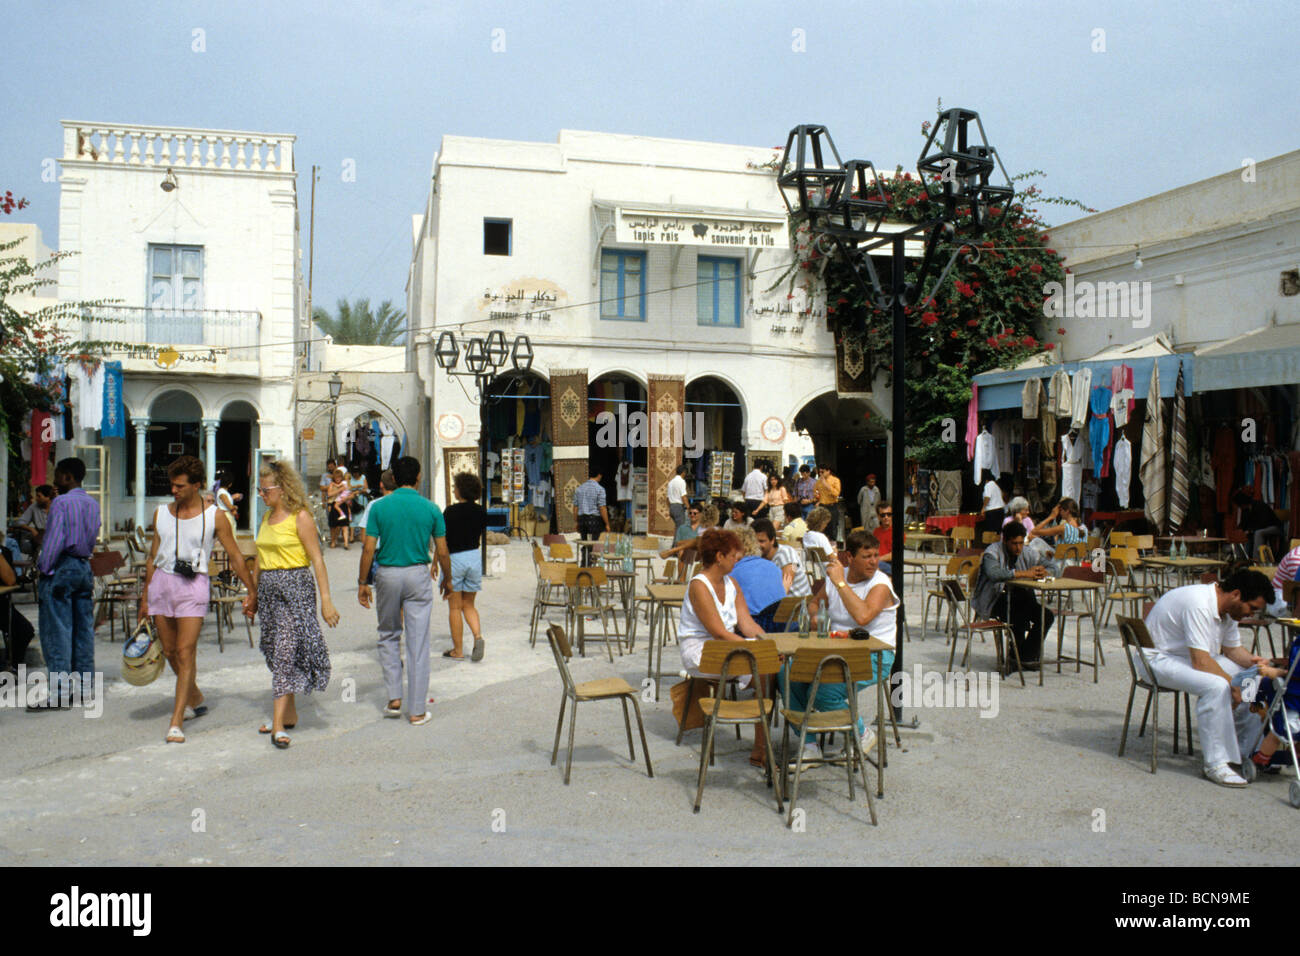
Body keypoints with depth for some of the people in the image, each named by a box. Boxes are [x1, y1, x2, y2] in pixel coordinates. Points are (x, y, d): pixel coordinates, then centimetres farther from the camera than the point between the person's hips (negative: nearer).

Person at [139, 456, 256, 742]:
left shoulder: (215, 517, -2)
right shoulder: (161, 513, 10)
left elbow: (236, 557, 3)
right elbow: (153, 557, 16)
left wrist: (252, 591, 3)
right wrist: (145, 597, 15)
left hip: (193, 584, -4)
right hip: (161, 582, 5)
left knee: (185, 652, -10)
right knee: (170, 651, 11)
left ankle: (176, 721, -7)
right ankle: (195, 698, 34)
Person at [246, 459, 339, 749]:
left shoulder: (301, 517, -10)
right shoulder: (266, 517, 12)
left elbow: (316, 559, -12)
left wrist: (326, 600, -15)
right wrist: (253, 595, 21)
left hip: (295, 588, -8)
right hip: (268, 589, 8)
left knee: (285, 654, -9)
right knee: (275, 654, 12)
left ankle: (278, 726, -8)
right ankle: (289, 715, 24)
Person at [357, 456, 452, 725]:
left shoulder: (379, 507, -3)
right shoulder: (431, 509, -2)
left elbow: (369, 549, -4)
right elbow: (442, 552, 1)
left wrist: (362, 582, 6)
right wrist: (447, 580, 16)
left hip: (387, 574, 1)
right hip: (418, 575, -1)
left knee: (389, 635, 20)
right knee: (418, 642, 3)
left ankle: (394, 698, 15)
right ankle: (417, 710, 7)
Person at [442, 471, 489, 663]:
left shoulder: (451, 512, -13)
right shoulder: (481, 511, 1)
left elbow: (442, 541, -9)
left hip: (454, 559, -5)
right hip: (475, 557, 5)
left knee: (455, 607, 6)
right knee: (469, 605, 16)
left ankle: (457, 651, 10)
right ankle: (478, 636, -8)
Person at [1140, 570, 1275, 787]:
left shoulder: (1226, 608, 2)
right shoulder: (1199, 605, -29)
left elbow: (1233, 649, 15)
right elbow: (1200, 662, -31)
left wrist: (1253, 661, -5)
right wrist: (1232, 684, -22)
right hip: (1161, 658, -10)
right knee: (1216, 686, -31)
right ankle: (1216, 763, -23)